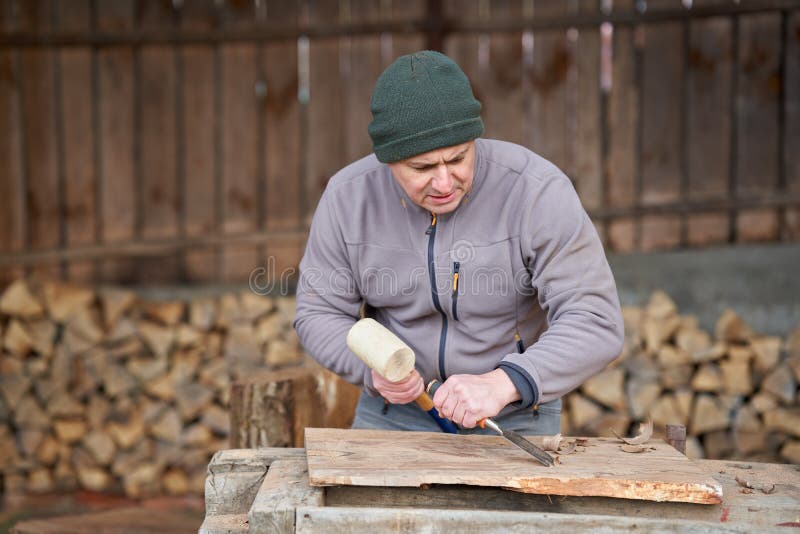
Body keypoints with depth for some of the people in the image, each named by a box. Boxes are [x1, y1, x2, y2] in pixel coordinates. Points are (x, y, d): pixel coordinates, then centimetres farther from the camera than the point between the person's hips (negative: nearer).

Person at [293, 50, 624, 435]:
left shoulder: (537, 191, -20)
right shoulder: (348, 197, -11)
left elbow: (595, 322, -23)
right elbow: (319, 314, -2)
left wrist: (502, 384, -38)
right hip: (393, 414, 1)